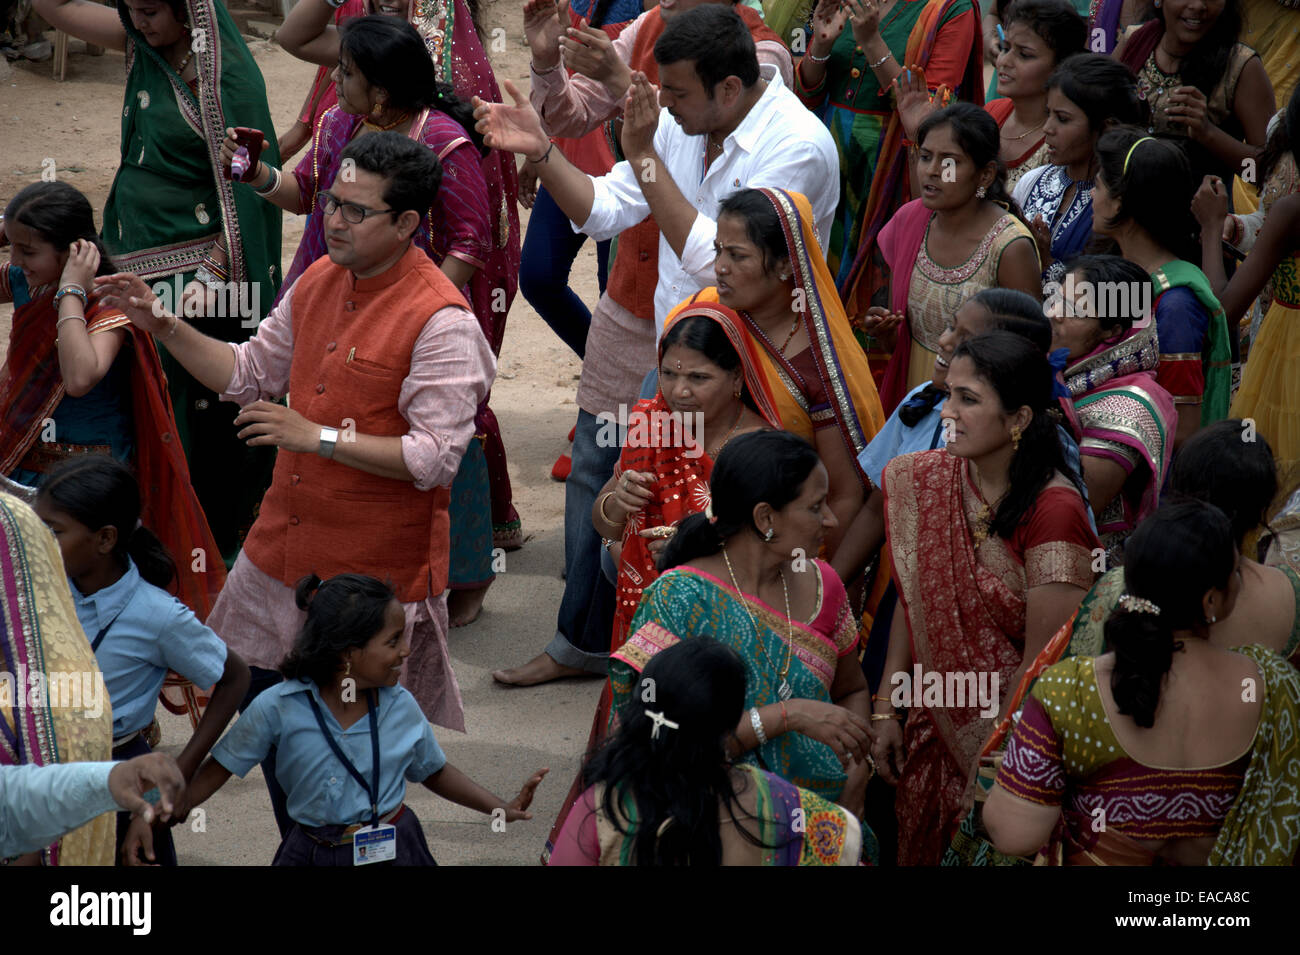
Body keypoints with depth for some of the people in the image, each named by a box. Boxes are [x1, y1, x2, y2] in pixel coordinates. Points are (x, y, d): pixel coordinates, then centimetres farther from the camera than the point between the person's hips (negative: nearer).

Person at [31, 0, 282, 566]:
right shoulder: (143, 46, 7)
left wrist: (214, 275, -20)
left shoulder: (225, 74, -15)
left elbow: (243, 190, -16)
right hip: (137, 264, 8)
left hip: (195, 268, -7)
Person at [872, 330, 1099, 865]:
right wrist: (885, 711, 2)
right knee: (922, 850, 19)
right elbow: (913, 601, 4)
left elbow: (1041, 660, -20)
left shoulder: (1053, 510, -24)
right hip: (934, 726, 6)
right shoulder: (928, 481, -4)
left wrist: (989, 756, -15)